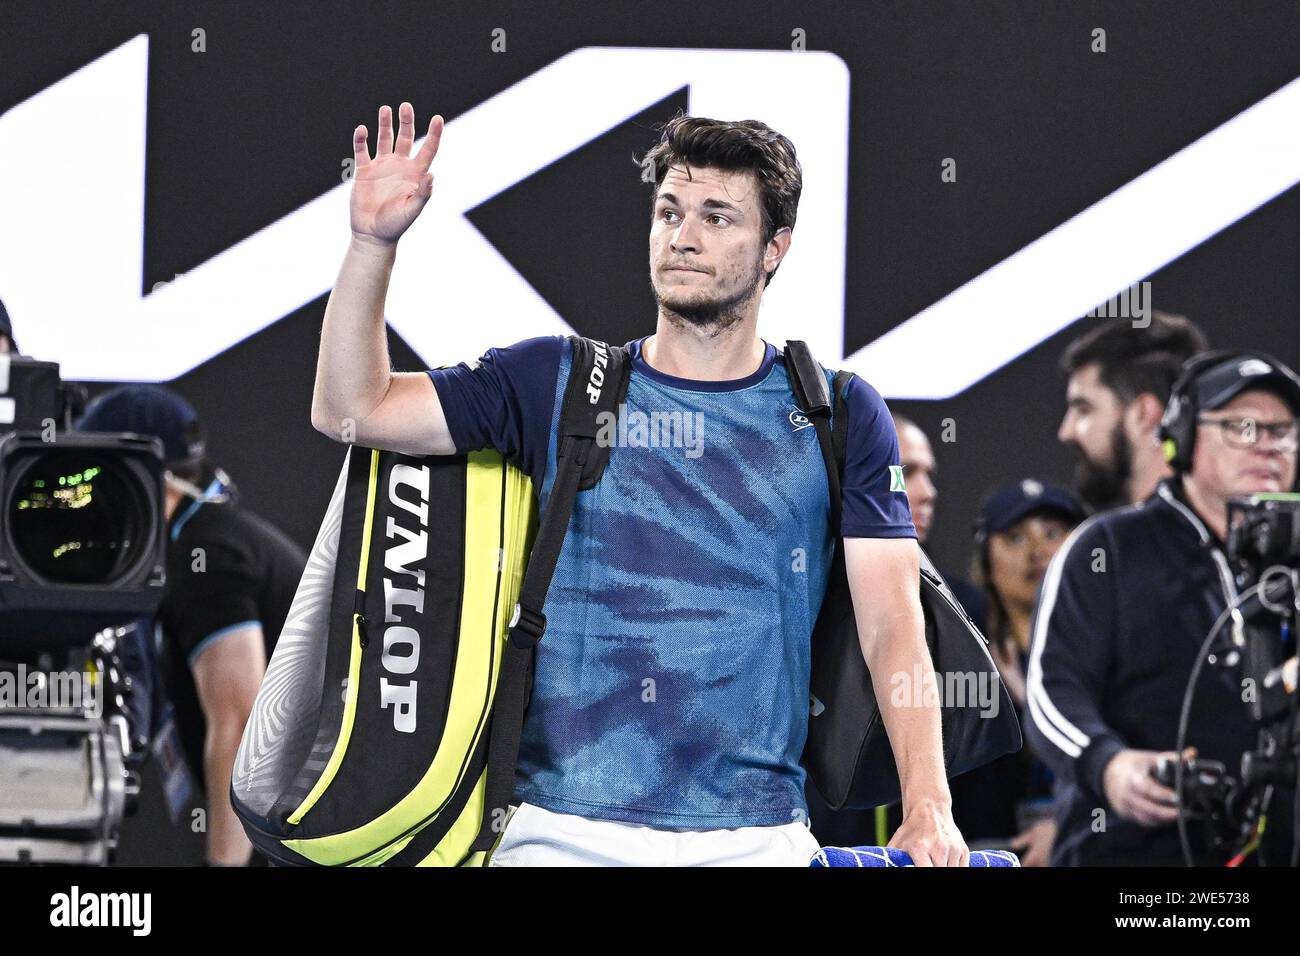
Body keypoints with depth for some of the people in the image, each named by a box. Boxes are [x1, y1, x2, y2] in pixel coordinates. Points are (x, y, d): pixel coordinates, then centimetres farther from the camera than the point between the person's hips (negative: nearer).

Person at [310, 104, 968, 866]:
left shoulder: (842, 418, 7)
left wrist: (929, 812, -14)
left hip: (753, 836, -1)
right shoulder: (556, 384, 11)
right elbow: (351, 410, 7)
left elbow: (893, 627, 0)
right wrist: (374, 241, -6)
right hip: (564, 831, 1)